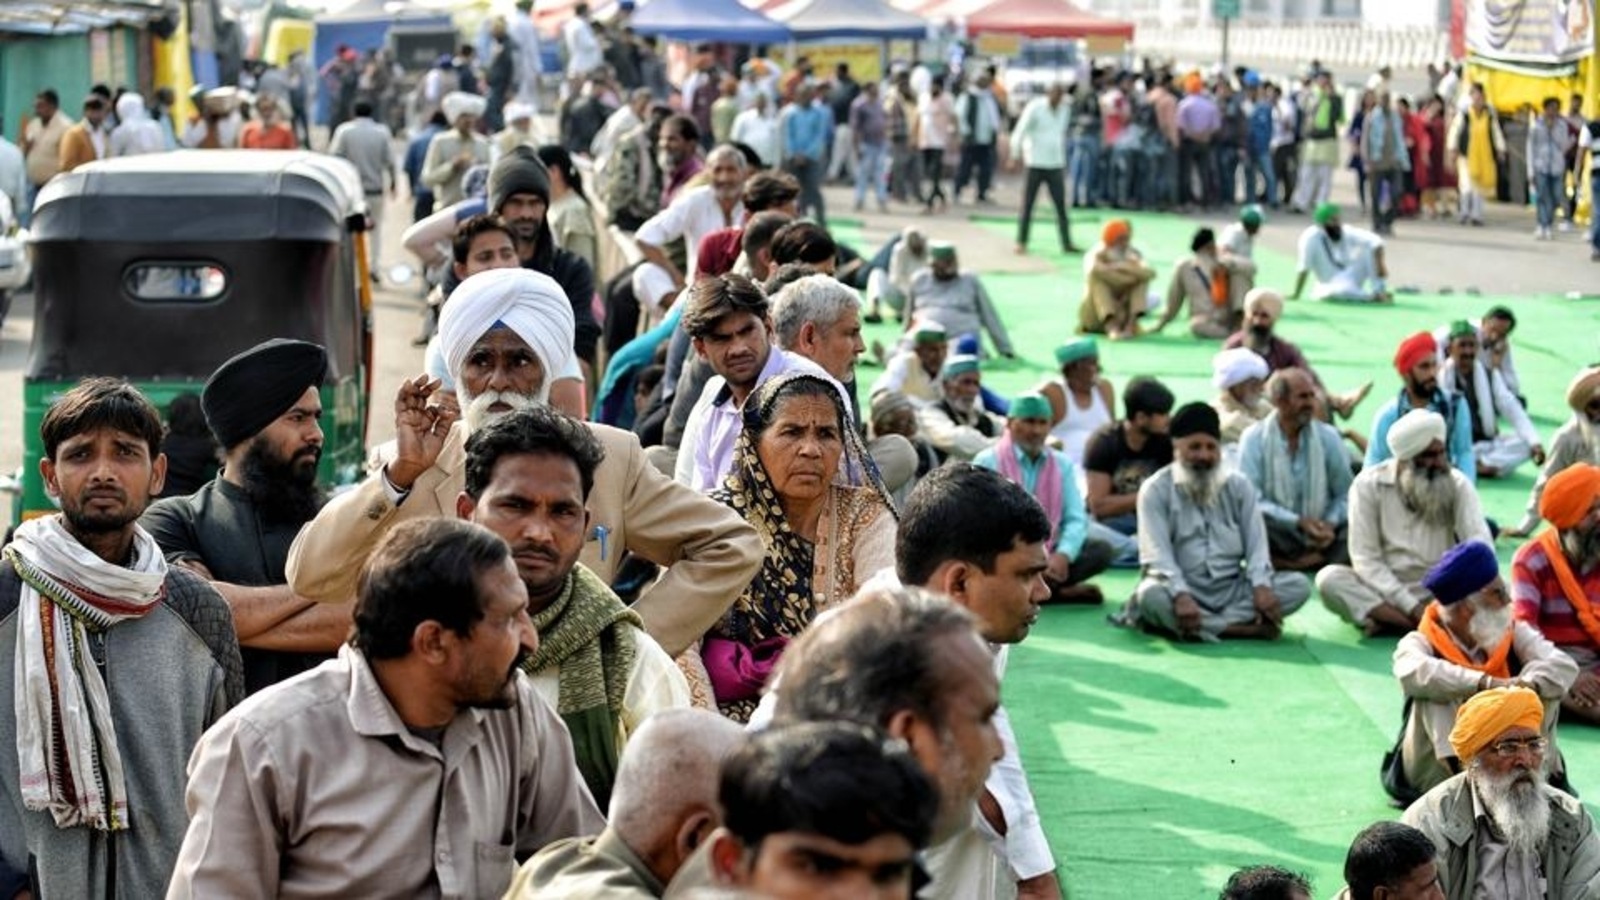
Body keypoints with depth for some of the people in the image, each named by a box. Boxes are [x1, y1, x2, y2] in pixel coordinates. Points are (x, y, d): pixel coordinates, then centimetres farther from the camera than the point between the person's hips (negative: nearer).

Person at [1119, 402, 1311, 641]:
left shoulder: (1238, 486, 9)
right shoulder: (1156, 489, -2)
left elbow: (1256, 543, 1)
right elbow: (1157, 552, -14)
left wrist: (1261, 586, -19)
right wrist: (1180, 595, -31)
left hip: (1233, 590, 4)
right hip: (1183, 590, -4)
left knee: (1299, 585, -19)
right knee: (1151, 595, -37)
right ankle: (1245, 626, -36)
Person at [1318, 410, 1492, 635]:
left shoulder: (1456, 484, 0)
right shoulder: (1369, 484, -5)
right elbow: (1366, 559, -10)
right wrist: (1411, 607, -21)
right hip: (1385, 590, -1)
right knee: (1329, 578, -28)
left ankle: (1389, 621, -30)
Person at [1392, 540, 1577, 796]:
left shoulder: (1514, 633, 0)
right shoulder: (1421, 643, -13)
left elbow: (1564, 665, -16)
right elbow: (1413, 673, -38)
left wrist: (1528, 684, -39)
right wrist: (1486, 684, -47)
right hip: (1442, 772, -3)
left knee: (1545, 685, -16)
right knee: (1434, 693, -28)